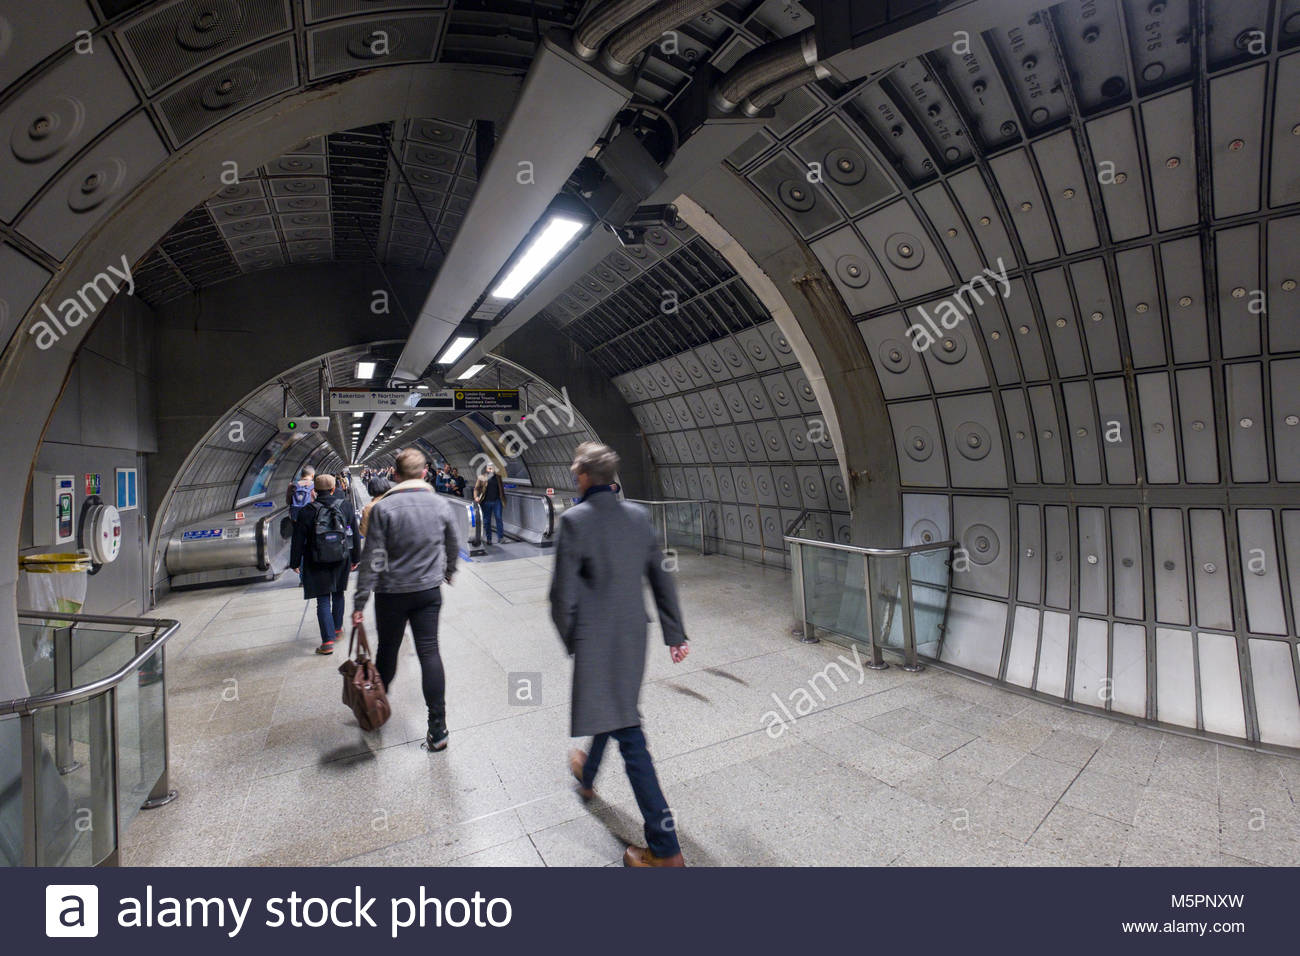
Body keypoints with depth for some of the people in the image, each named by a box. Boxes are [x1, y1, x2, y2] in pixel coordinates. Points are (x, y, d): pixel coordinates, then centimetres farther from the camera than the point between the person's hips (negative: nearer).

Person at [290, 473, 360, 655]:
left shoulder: (307, 511, -9)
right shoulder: (346, 506, -3)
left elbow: (298, 540, -5)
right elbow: (355, 535, 3)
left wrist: (295, 563, 6)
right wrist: (355, 558, 13)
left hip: (318, 563, -2)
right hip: (342, 559, 2)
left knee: (323, 601, 2)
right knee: (338, 594, 21)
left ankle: (328, 641, -2)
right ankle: (337, 629, 34)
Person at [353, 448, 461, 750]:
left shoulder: (383, 508, -12)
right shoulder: (440, 505, -2)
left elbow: (373, 558, -13)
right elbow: (454, 547, 11)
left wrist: (360, 601, -7)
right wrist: (448, 573, 30)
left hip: (392, 593, -2)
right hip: (429, 591, 2)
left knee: (387, 651, 16)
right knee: (429, 652, 4)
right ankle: (437, 728, 6)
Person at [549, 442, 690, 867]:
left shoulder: (574, 520, -16)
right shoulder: (638, 515, 1)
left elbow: (564, 594, -14)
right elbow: (662, 579, 4)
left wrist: (567, 641, 2)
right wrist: (676, 633, 11)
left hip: (595, 639, -7)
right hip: (633, 634, 7)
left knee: (627, 733, -1)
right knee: (614, 709, 28)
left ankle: (665, 848, 6)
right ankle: (588, 775, 56)